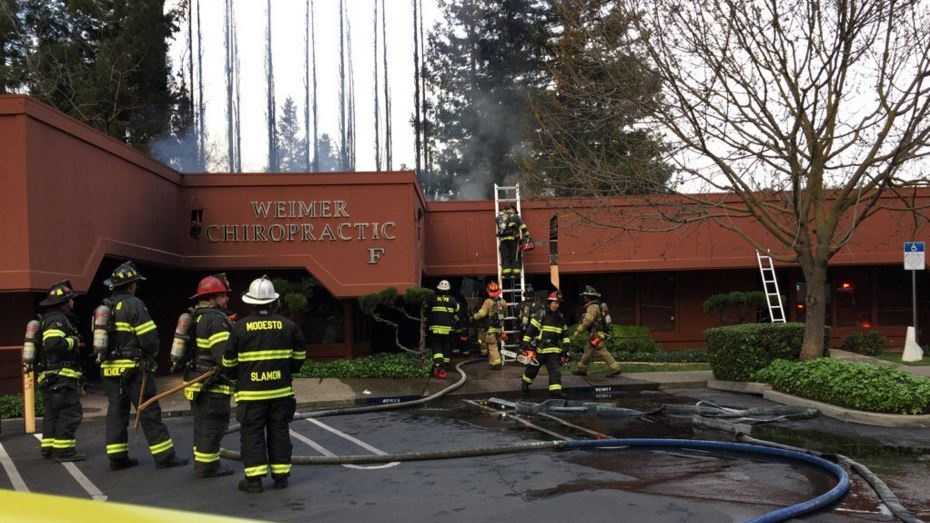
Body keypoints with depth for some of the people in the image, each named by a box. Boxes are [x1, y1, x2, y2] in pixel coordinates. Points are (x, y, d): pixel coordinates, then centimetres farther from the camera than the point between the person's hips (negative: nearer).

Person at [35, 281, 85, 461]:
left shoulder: (50, 318, 20)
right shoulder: (57, 319, -13)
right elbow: (53, 343, -28)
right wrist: (73, 341, -14)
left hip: (50, 377, 11)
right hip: (61, 376, -11)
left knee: (53, 413, 15)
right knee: (70, 412, -9)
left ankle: (48, 447, 20)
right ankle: (64, 450, -9)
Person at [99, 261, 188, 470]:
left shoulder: (104, 307, 12)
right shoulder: (133, 304, -12)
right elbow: (149, 336, -16)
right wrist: (151, 356, 2)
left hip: (110, 367, 7)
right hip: (133, 368, -7)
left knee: (116, 411, 11)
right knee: (149, 412, -3)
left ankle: (117, 457, 14)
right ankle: (164, 456, 1)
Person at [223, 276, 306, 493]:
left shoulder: (240, 327, -7)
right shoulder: (287, 325, -1)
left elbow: (229, 361, 0)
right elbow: (299, 354, 11)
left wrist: (236, 376, 19)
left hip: (251, 392, -2)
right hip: (281, 390, 2)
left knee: (252, 434, 4)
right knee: (279, 431, 11)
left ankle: (254, 479, 3)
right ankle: (281, 475, 15)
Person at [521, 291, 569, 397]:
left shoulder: (560, 317, 7)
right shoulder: (541, 314, -11)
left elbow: (565, 333, 16)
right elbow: (531, 329, -12)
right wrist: (526, 345, -14)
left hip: (554, 350, 4)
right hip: (539, 348, -3)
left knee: (556, 370, -8)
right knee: (532, 367, 13)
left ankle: (555, 390, -11)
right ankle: (525, 383, 37)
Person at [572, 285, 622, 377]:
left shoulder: (592, 307, -16)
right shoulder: (597, 306, 16)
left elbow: (587, 321, -22)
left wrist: (578, 331, -17)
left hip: (596, 335, -10)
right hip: (597, 334, 10)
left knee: (602, 352, -8)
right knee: (588, 351, 14)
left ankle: (614, 368, -7)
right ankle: (581, 369, 21)